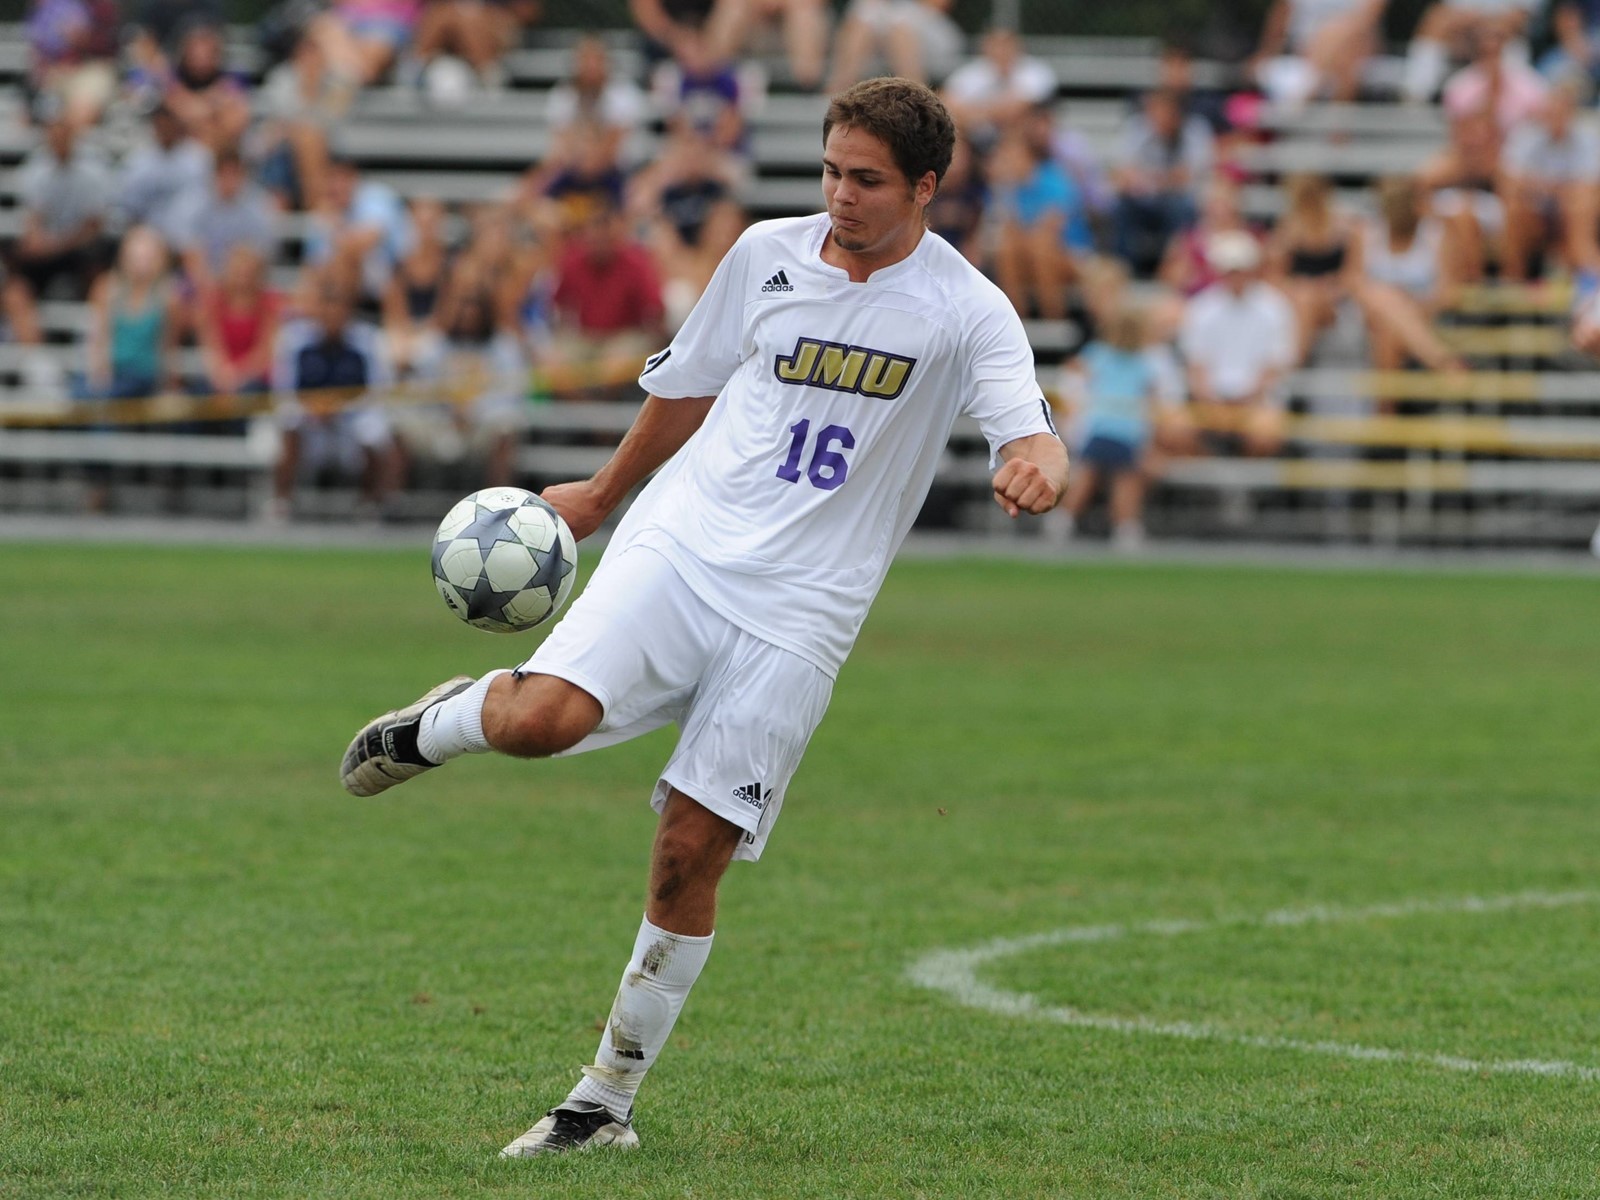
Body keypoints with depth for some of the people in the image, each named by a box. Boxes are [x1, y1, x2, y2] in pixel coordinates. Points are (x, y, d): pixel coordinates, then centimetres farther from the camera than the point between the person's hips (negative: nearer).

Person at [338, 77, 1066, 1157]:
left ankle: (609, 1100, 12)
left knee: (691, 859, -4)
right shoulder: (768, 254, 8)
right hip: (682, 544, 2)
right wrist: (601, 495, 35)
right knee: (541, 717, -25)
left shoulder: (967, 311, -1)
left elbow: (1032, 437, -12)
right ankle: (435, 727, 11)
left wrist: (1039, 467, -37)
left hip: (795, 618, -2)